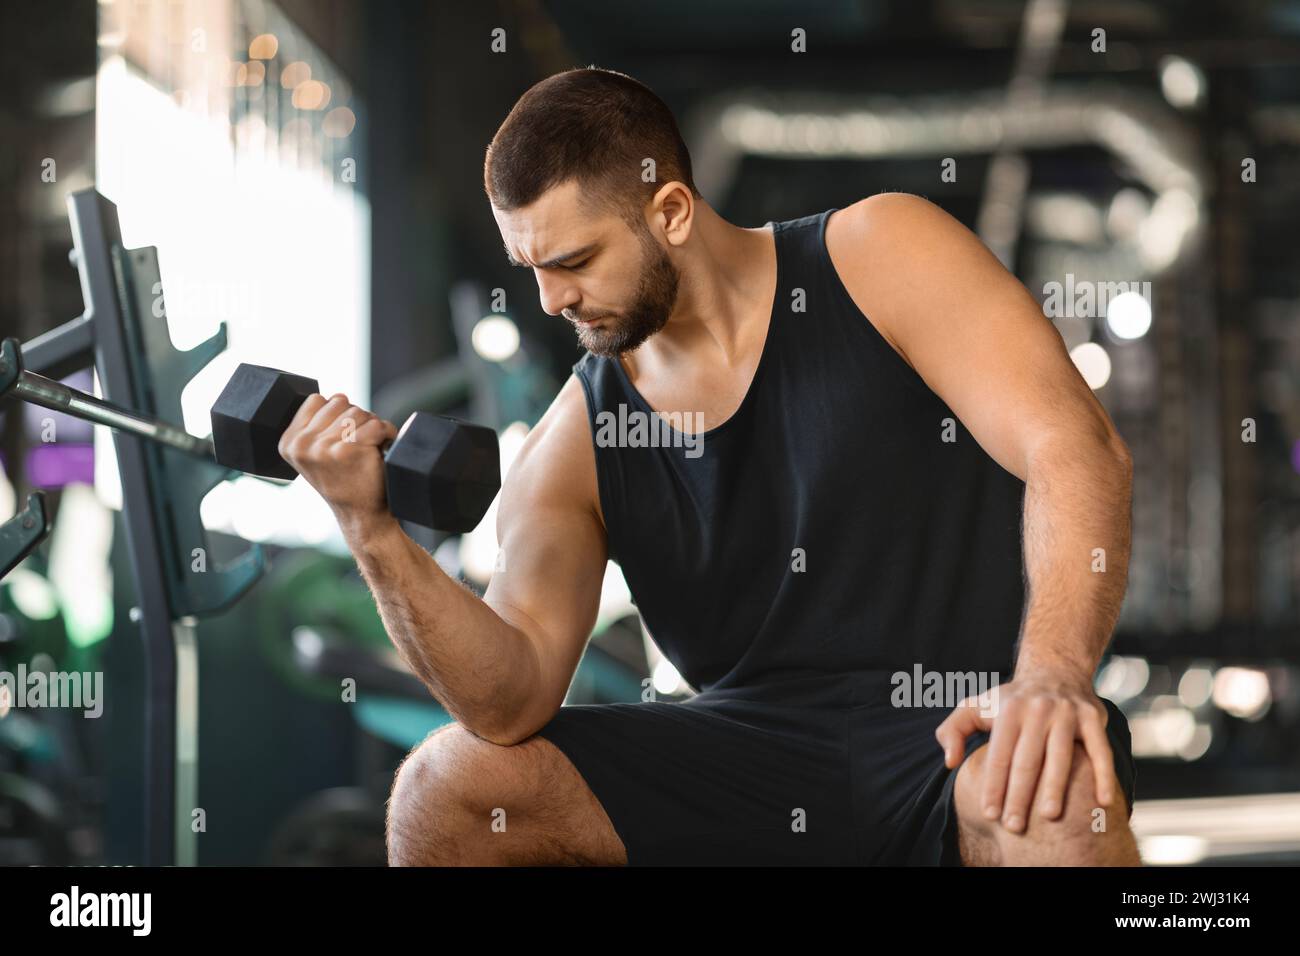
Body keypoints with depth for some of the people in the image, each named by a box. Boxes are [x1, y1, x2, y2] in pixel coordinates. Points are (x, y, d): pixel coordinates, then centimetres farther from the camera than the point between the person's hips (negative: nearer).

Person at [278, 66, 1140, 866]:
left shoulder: (876, 258, -3)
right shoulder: (570, 451, 6)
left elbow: (1075, 450, -14)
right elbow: (512, 700, -4)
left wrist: (1050, 678, -30)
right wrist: (374, 530, -18)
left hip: (969, 731, -4)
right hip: (762, 746, 4)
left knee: (1049, 803, -40)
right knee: (442, 790, -11)